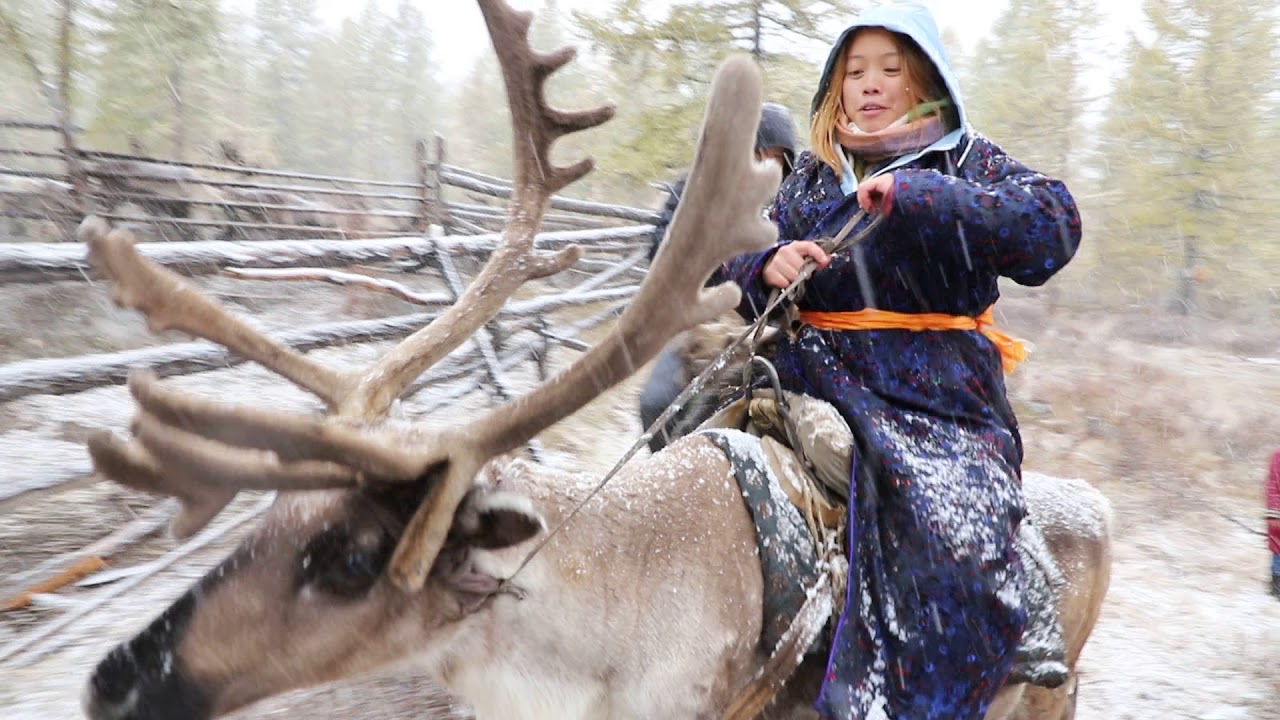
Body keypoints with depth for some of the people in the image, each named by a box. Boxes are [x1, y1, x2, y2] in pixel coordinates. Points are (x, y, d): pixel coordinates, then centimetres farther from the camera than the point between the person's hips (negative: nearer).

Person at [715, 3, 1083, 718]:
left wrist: (918, 195, -21)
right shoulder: (810, 175, 15)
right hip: (822, 372, 4)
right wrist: (768, 269, -12)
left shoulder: (966, 161, 6)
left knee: (956, 543, -24)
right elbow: (741, 275, 13)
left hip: (939, 391, -3)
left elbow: (1056, 226, -12)